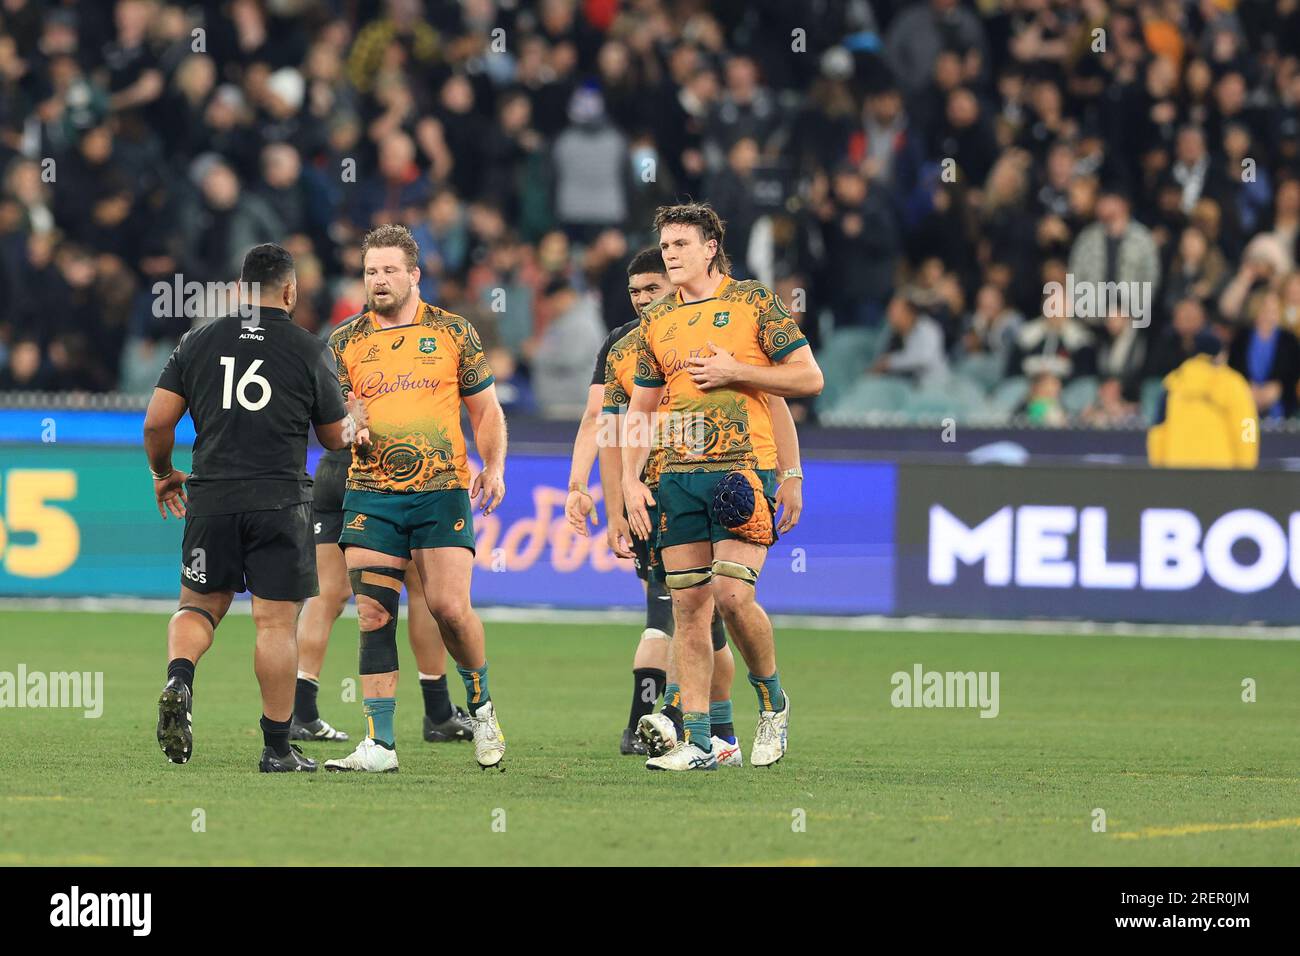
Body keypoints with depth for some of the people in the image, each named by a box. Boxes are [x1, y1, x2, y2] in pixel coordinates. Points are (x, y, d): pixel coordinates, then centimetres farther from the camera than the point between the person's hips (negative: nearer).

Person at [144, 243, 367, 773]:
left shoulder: (198, 341, 5)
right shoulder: (309, 350, 0)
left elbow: (157, 422, 2)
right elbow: (336, 437, 9)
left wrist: (163, 473, 21)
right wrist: (355, 416, 32)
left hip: (211, 499, 2)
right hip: (280, 502, -2)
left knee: (199, 606, 16)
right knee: (276, 622, 2)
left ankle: (178, 680, -14)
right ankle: (277, 749, 5)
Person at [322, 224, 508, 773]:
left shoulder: (453, 333, 6)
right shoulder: (346, 342, 9)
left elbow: (486, 409, 12)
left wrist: (493, 467, -2)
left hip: (441, 490, -1)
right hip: (370, 495, 1)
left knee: (449, 606, -11)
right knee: (373, 615, -6)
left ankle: (481, 706, 16)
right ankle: (379, 744, -4)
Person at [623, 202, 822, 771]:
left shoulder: (752, 302, 1)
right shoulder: (656, 322, 15)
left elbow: (809, 378, -1)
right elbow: (639, 408, 20)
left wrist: (733, 370, -10)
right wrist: (630, 479, 8)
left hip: (743, 468, -5)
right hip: (678, 476, 5)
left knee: (732, 592, -16)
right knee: (688, 605, 1)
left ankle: (772, 703, 8)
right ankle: (694, 740, 2)